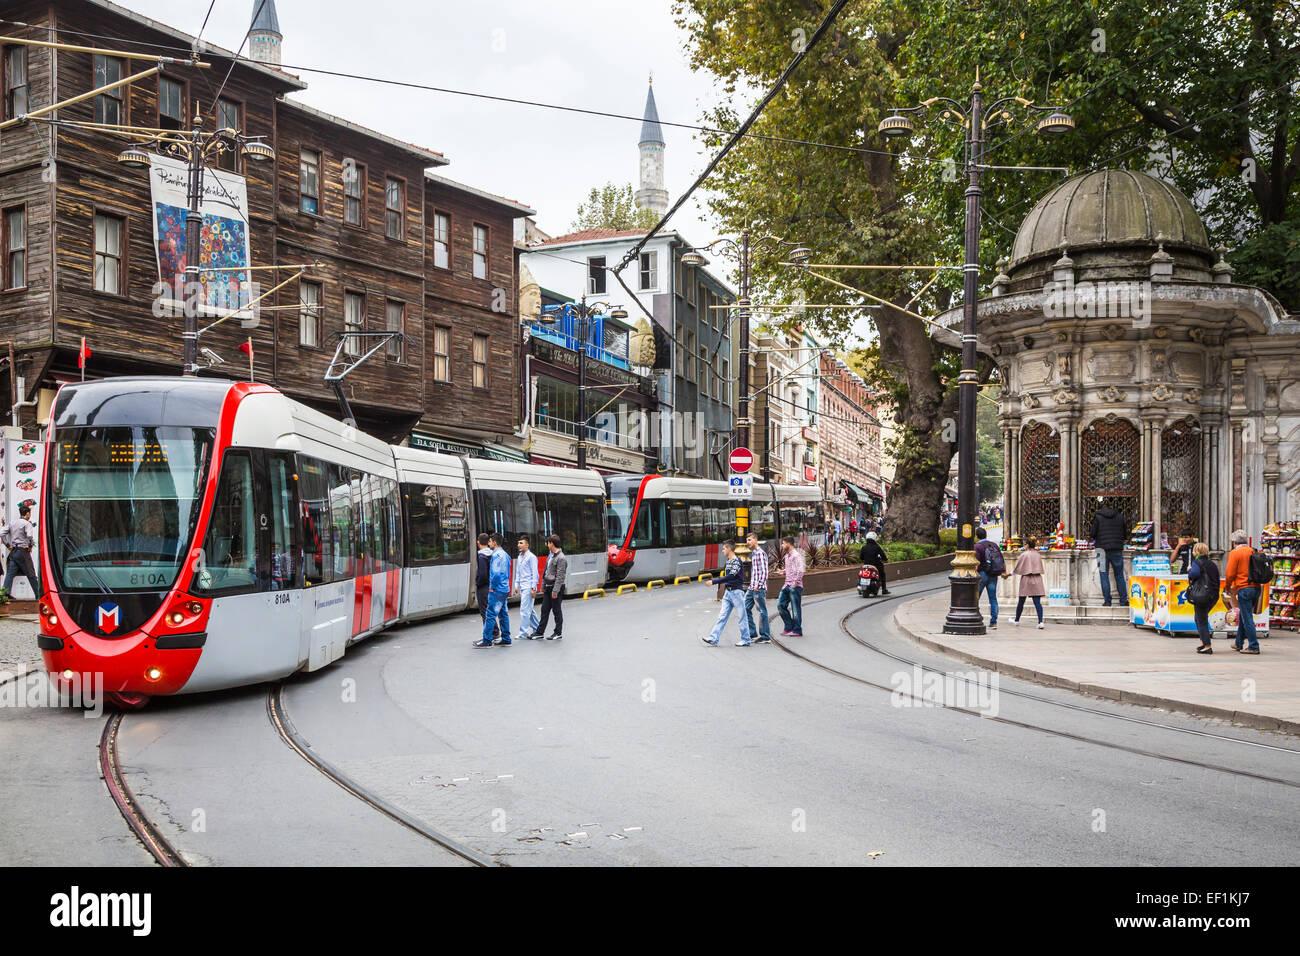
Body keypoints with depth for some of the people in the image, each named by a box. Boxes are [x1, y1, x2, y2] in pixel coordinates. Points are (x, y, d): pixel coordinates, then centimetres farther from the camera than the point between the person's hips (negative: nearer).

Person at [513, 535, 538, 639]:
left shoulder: (531, 557, -9)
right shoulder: (520, 557, 16)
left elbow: (535, 573, -11)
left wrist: (533, 588, -15)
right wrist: (516, 585, 16)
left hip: (528, 587, -9)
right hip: (521, 587, 9)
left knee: (524, 610, -10)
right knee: (529, 610, 13)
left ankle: (524, 633, -7)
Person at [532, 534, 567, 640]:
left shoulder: (561, 558, -16)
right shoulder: (550, 556, 13)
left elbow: (560, 577, -19)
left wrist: (555, 591, -21)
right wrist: (543, 586, 17)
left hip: (556, 588, -8)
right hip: (548, 587, 9)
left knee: (557, 610, 1)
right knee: (544, 610, 9)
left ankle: (558, 633, 11)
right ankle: (540, 632, 13)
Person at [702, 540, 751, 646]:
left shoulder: (737, 561, -15)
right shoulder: (728, 561, 14)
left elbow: (731, 576, -26)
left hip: (737, 592, -9)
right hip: (728, 592, 9)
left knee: (741, 617, -1)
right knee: (722, 616, 2)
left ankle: (745, 640, 7)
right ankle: (714, 639, -3)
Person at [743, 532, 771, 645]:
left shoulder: (760, 553, -12)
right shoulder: (752, 553, 17)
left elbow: (764, 571, -17)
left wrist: (758, 585, -20)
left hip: (759, 588, -10)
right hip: (752, 587, 10)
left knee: (762, 612, -4)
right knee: (746, 608, 9)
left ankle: (765, 637, 1)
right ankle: (752, 633, 16)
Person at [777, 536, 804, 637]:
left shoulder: (796, 555, -12)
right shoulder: (787, 555, 17)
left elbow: (800, 571, -20)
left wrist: (795, 583, -20)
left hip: (795, 586, -9)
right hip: (787, 585, 9)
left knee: (795, 608, -3)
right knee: (780, 605, 5)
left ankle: (797, 631, 3)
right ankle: (789, 627, 14)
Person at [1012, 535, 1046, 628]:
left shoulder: (1024, 555, -10)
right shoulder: (1038, 555, 5)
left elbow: (1017, 567, -4)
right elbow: (1040, 567, 13)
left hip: (1026, 579, -4)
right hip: (1037, 579, 4)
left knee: (1021, 601, 12)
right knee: (1037, 602, -2)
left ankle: (1017, 620, 27)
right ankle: (1040, 622, -15)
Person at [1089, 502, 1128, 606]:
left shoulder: (1098, 517, 0)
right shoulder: (1120, 517, 9)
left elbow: (1092, 534, -4)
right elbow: (1125, 531, 13)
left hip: (1103, 549, -2)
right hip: (1117, 550, 2)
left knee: (1104, 575, 2)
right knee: (1119, 576, 11)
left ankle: (1107, 600, -2)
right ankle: (1124, 600, 10)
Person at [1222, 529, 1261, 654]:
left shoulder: (1234, 553, -6)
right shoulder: (1253, 552, 14)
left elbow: (1230, 573, -10)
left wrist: (1227, 587, 10)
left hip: (1244, 588, -7)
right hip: (1256, 587, 7)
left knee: (1247, 618, -4)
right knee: (1243, 616, 19)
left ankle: (1254, 647, -6)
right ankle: (1238, 643, 29)